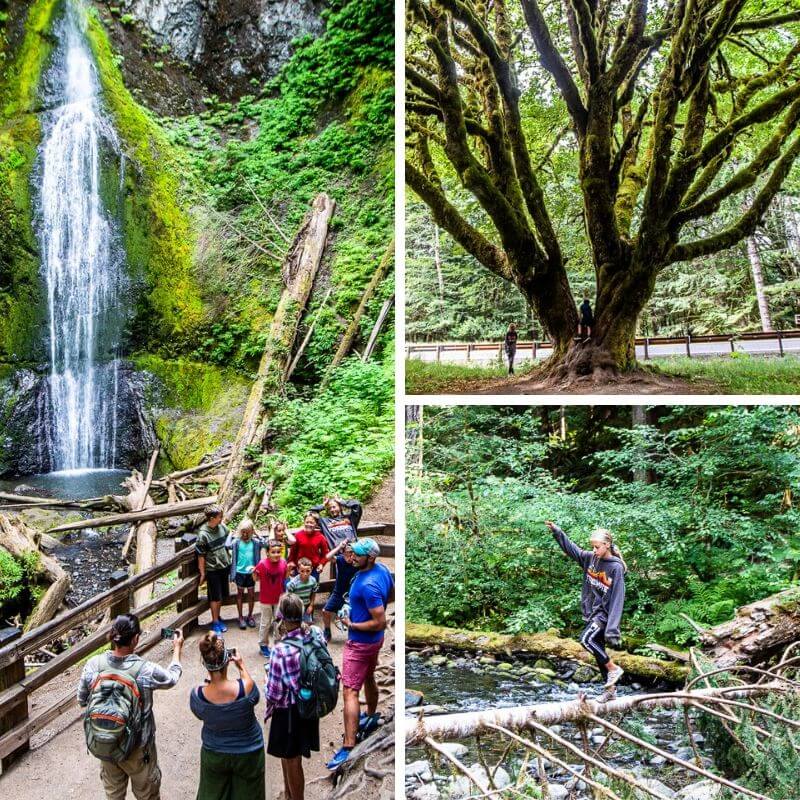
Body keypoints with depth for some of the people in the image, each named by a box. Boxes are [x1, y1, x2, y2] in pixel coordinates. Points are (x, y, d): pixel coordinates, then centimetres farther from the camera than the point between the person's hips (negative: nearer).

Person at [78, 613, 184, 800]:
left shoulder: (93, 665, -18)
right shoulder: (146, 670, -28)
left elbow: (82, 701, -2)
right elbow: (172, 677, -5)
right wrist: (177, 648, 10)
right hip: (137, 747, -3)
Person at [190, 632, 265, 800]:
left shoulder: (197, 695, -26)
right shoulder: (245, 687, -31)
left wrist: (210, 678, -3)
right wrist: (241, 665, 2)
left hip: (213, 756, 1)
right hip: (248, 754, -1)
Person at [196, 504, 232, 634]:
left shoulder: (222, 527, -5)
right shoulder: (203, 534, -21)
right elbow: (201, 556, -14)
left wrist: (229, 561, 13)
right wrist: (202, 573, -9)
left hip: (224, 566, 5)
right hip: (212, 569, -5)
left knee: (222, 595, 16)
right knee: (215, 597, 5)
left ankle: (217, 617, 34)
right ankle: (215, 622, 20)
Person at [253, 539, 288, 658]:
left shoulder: (283, 562, -11)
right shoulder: (262, 563, -21)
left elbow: (284, 578, 1)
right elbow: (256, 579, -10)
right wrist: (254, 573, -30)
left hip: (279, 598, 3)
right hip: (265, 599, -3)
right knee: (266, 622, 12)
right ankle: (263, 644, 30)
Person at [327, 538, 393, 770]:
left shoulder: (367, 586, -32)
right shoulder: (382, 570, -5)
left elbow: (380, 622, -30)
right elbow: (393, 592, 15)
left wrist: (352, 625, -19)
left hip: (360, 643, -10)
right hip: (375, 640, 10)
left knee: (350, 691, -7)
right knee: (368, 678, 28)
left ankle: (348, 747, -5)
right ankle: (371, 717, 50)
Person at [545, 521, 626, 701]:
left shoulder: (616, 567, -16)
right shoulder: (590, 558, 2)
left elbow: (617, 599, -19)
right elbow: (571, 548, 13)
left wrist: (613, 629, -24)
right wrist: (557, 532, -1)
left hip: (605, 613, -7)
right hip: (591, 612, 7)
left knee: (586, 640, -25)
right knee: (598, 652, 11)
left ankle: (613, 669, -6)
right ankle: (610, 690, 24)